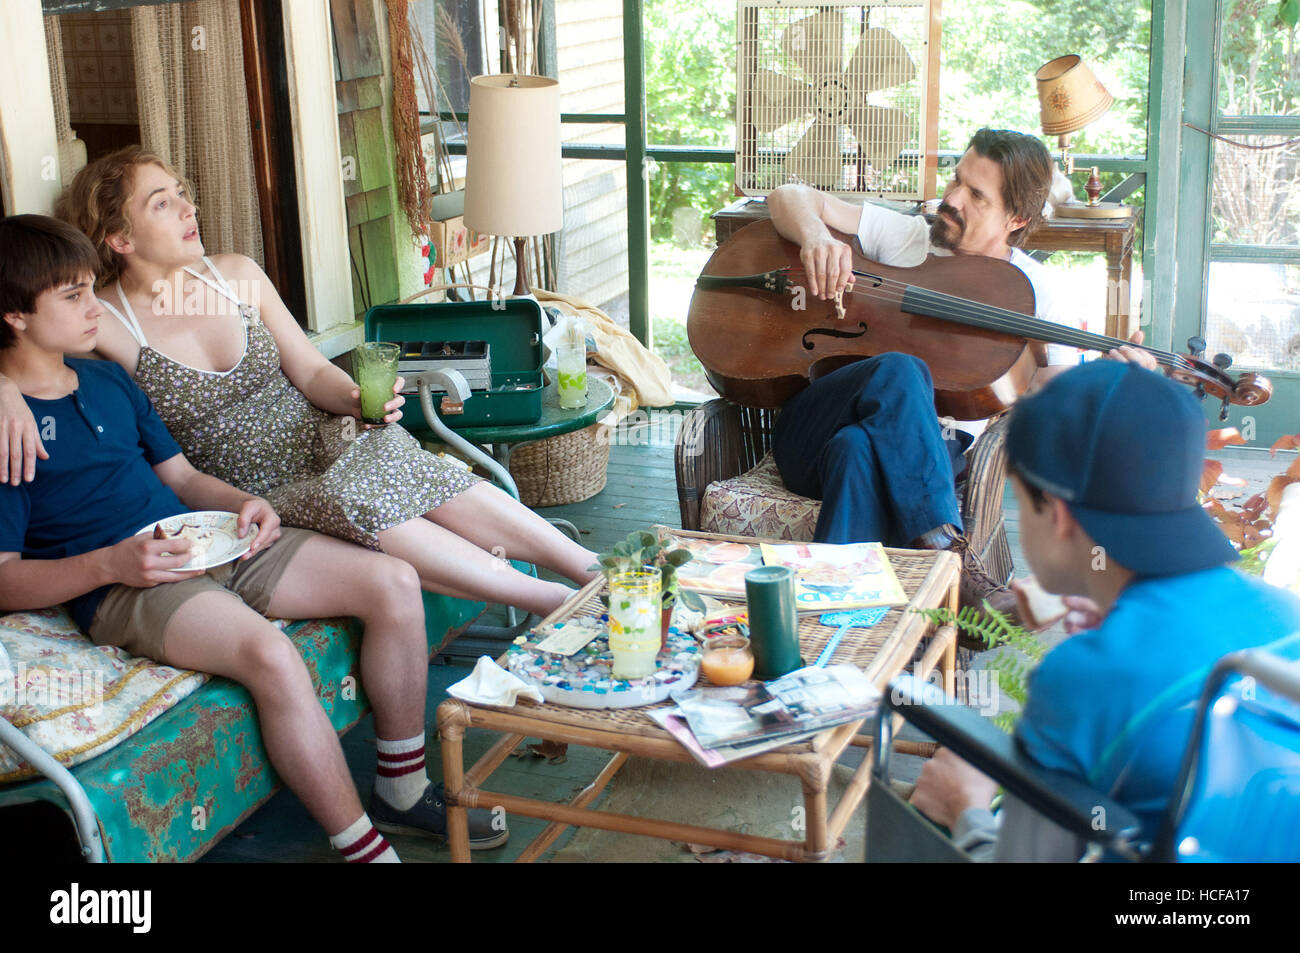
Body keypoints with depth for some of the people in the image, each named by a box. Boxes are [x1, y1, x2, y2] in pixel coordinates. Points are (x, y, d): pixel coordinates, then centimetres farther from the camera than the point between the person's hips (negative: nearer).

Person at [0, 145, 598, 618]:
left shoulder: (237, 274, 7)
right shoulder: (105, 323, -7)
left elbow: (311, 372, 8)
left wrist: (358, 399, -13)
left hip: (324, 443, 4)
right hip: (256, 500, -3)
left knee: (387, 455, -31)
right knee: (353, 503, -35)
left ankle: (593, 568, -33)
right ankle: (553, 602, -32)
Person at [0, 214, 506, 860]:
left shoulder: (108, 379, 17)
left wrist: (243, 504, 1)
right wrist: (111, 563, -25)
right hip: (122, 586, -8)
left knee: (394, 583, -7)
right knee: (271, 654, -36)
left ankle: (402, 789, 5)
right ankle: (365, 849, -22)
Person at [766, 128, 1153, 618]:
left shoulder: (1031, 291, 7)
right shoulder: (904, 237, 10)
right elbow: (790, 197, 10)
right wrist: (815, 235, -13)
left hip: (924, 453, -1)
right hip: (814, 433, 1)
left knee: (859, 449, -38)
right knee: (901, 369, -33)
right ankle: (948, 553, -43)